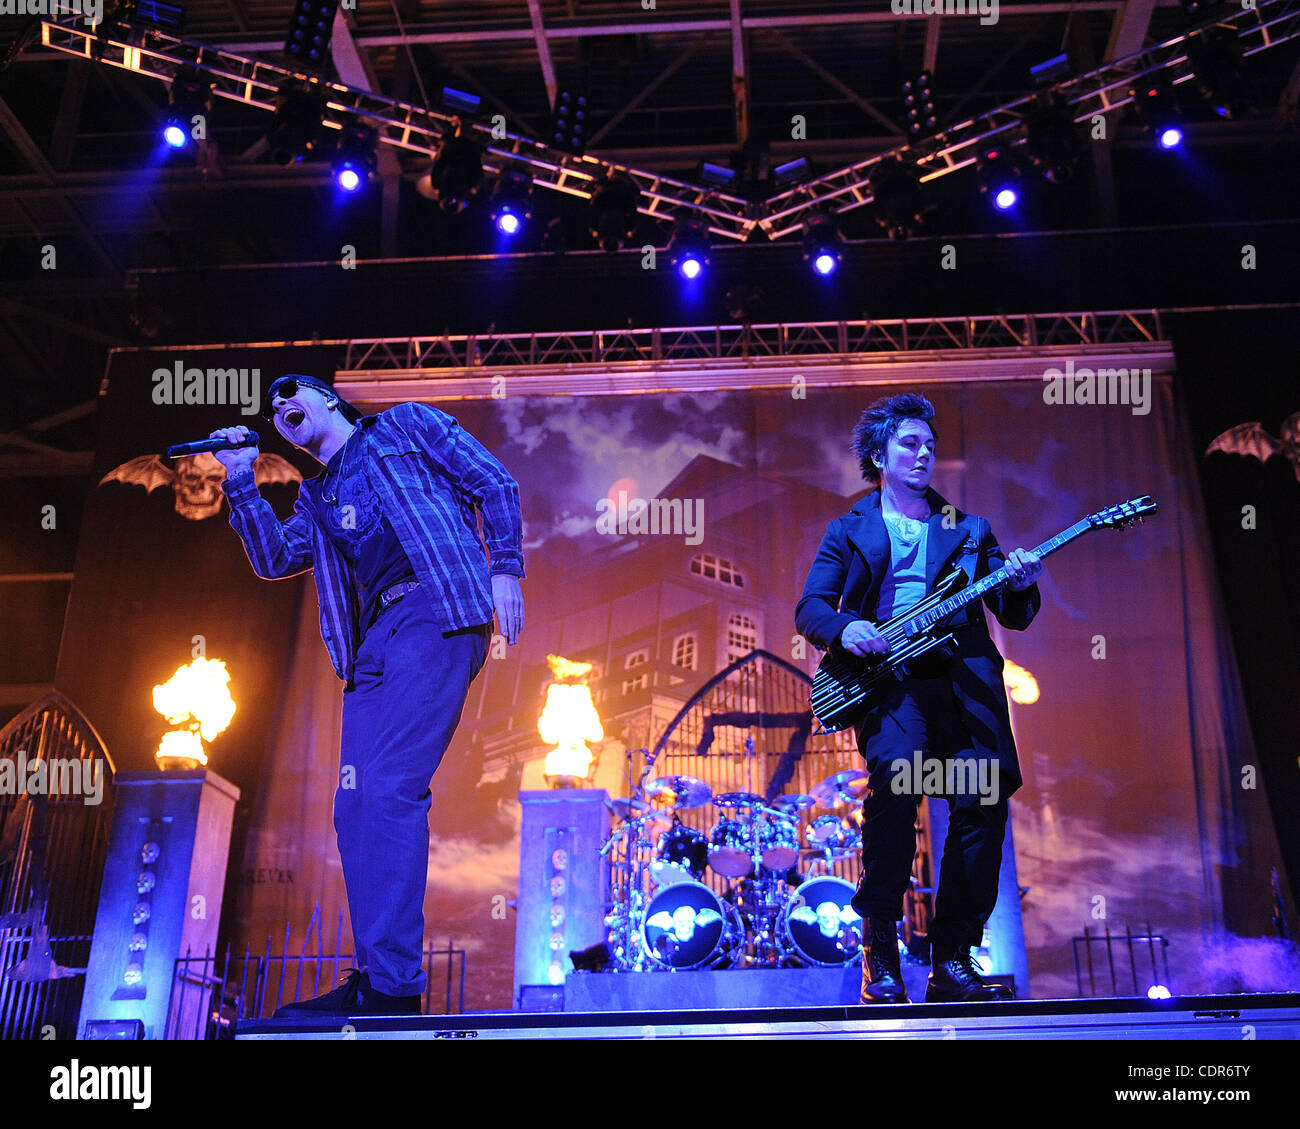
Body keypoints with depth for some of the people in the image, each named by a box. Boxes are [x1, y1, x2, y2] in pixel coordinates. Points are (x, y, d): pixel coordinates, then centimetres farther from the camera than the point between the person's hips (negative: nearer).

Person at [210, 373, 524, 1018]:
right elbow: (273, 559, 18)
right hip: (372, 644, 7)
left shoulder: (404, 426, 17)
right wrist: (241, 480, 15)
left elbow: (494, 484, 9)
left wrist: (504, 568, -3)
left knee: (388, 788, -20)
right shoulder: (317, 499, 32)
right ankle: (375, 981, 3)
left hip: (436, 612, -7)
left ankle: (392, 985, -21)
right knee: (356, 808, -2)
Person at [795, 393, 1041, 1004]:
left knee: (982, 805, -12)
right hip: (889, 679, -3)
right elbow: (809, 608, 8)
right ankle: (880, 952, -14)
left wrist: (1020, 584, -6)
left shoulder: (968, 530, 22)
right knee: (894, 777, -28)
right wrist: (844, 628, -14)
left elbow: (1014, 616, 17)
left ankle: (951, 961, 2)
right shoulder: (848, 532, 17)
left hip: (964, 678, 3)